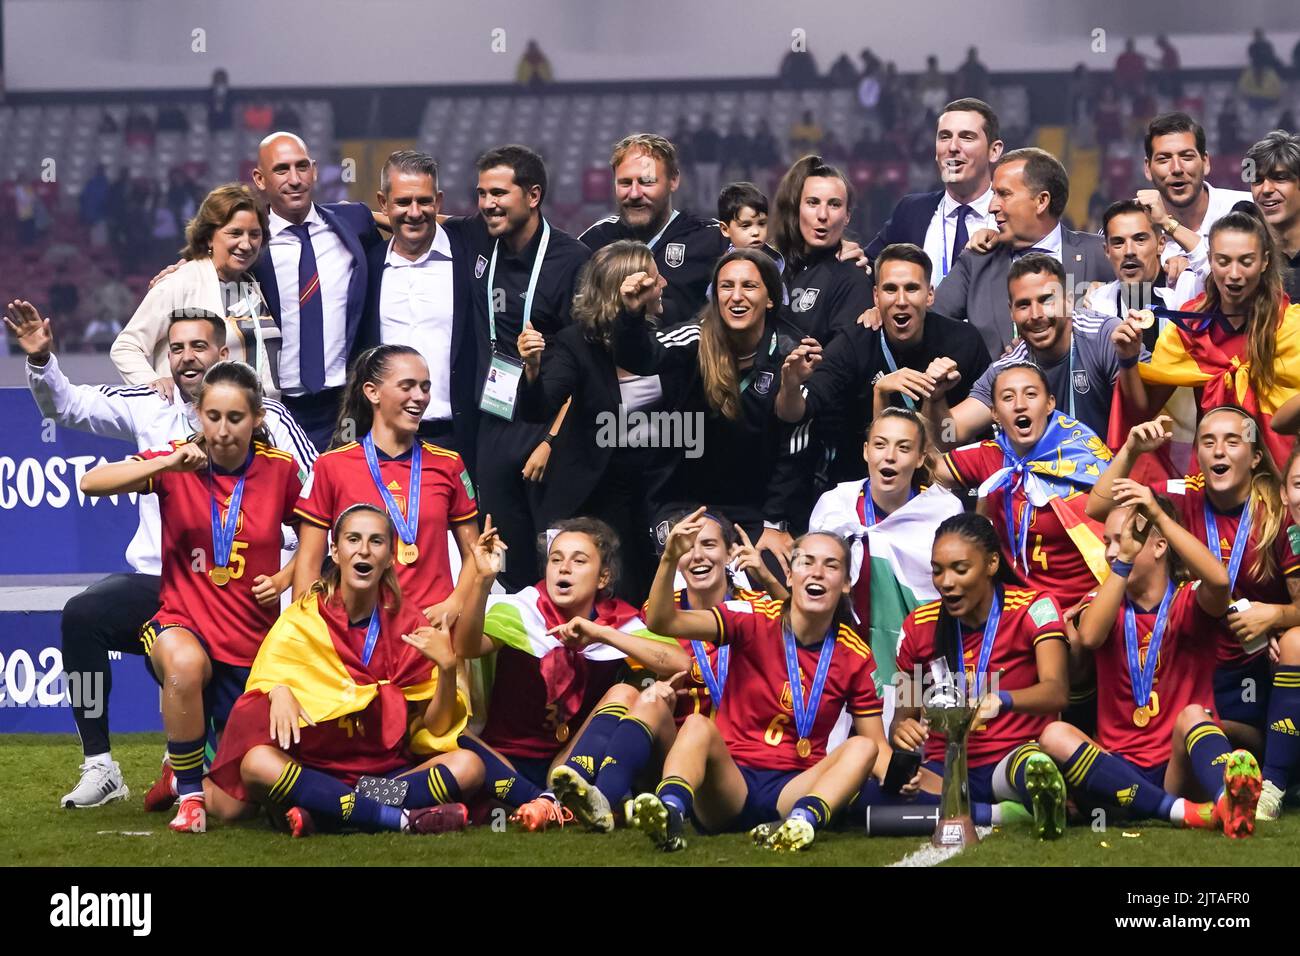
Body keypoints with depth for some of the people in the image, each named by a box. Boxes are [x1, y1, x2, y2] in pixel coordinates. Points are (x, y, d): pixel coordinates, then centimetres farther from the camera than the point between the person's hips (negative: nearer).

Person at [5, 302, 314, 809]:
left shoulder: (267, 416, 1)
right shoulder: (149, 407, 11)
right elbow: (68, 404, 10)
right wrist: (42, 360, -10)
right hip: (155, 582, 3)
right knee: (81, 615, -24)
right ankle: (99, 767, -17)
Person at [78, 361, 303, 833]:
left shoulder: (280, 470, -2)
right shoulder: (178, 463, -6)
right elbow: (92, 482, -19)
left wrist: (283, 579, -3)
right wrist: (166, 463, -29)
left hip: (254, 641, 2)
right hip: (183, 622, -2)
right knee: (185, 665, -42)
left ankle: (181, 771, 42)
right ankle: (187, 791, -18)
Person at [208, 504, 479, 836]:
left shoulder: (408, 625, 4)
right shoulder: (302, 620, 2)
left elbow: (435, 728, 3)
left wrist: (447, 667, -14)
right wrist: (279, 692, -31)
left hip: (389, 769, 2)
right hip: (313, 768, -2)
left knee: (469, 765, -24)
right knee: (257, 763, -32)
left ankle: (319, 813, -30)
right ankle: (401, 818, -34)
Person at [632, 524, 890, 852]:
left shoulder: (855, 656, 5)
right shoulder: (754, 621, -1)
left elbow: (876, 747, 8)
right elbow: (663, 622, -13)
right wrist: (669, 561, -31)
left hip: (794, 789, 2)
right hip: (730, 778, -2)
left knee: (862, 748, -23)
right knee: (698, 725, -30)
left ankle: (803, 822, -52)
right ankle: (669, 814, -60)